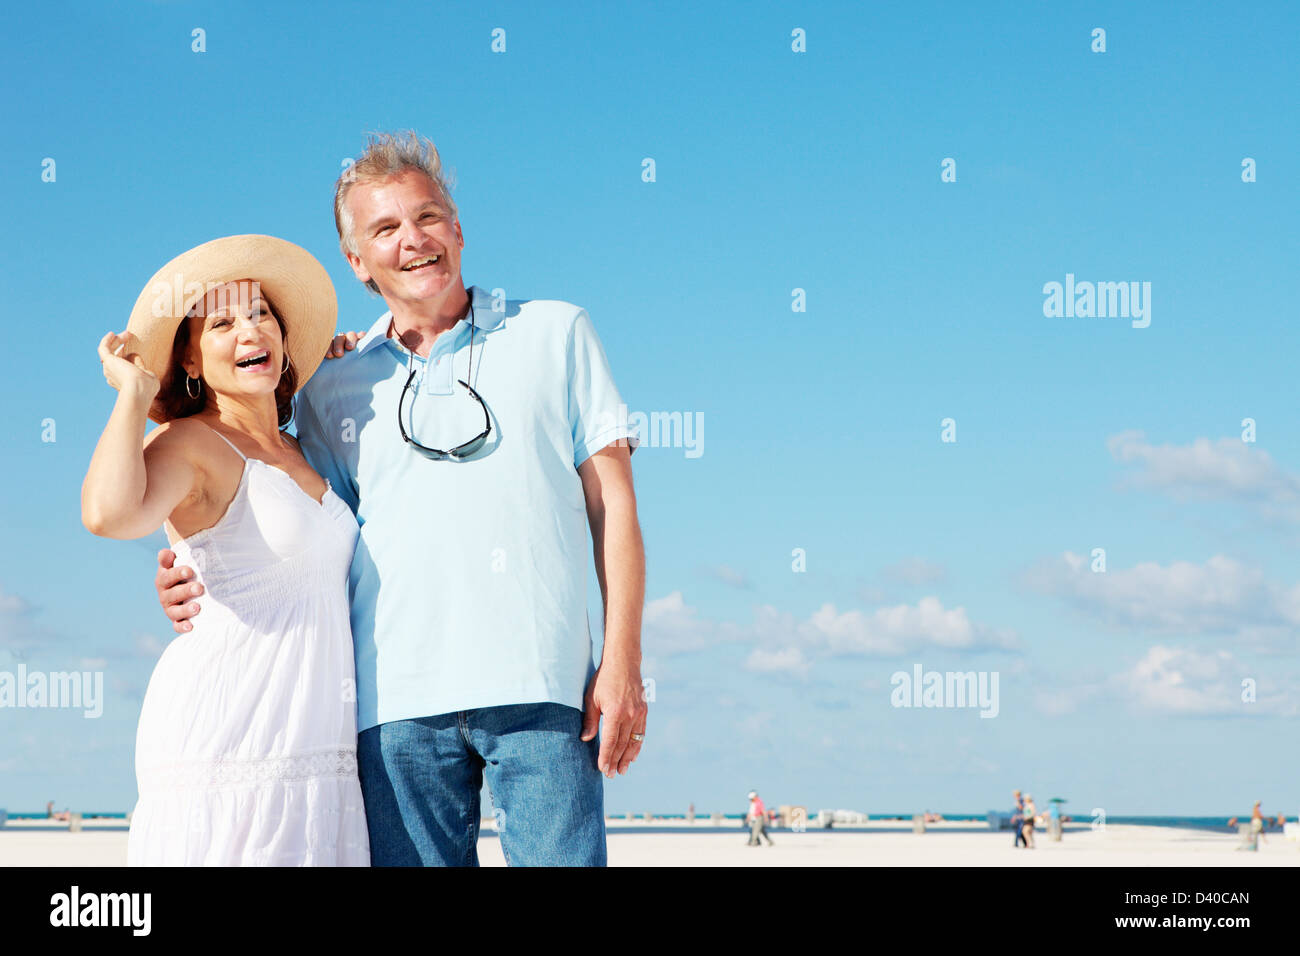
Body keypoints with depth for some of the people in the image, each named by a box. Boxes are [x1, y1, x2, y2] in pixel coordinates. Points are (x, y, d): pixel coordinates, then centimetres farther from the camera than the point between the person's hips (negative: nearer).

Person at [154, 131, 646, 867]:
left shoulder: (556, 333, 13)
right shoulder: (333, 391, 18)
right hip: (397, 698, 2)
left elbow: (613, 502, 8)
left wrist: (622, 662, -1)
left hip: (539, 687, -2)